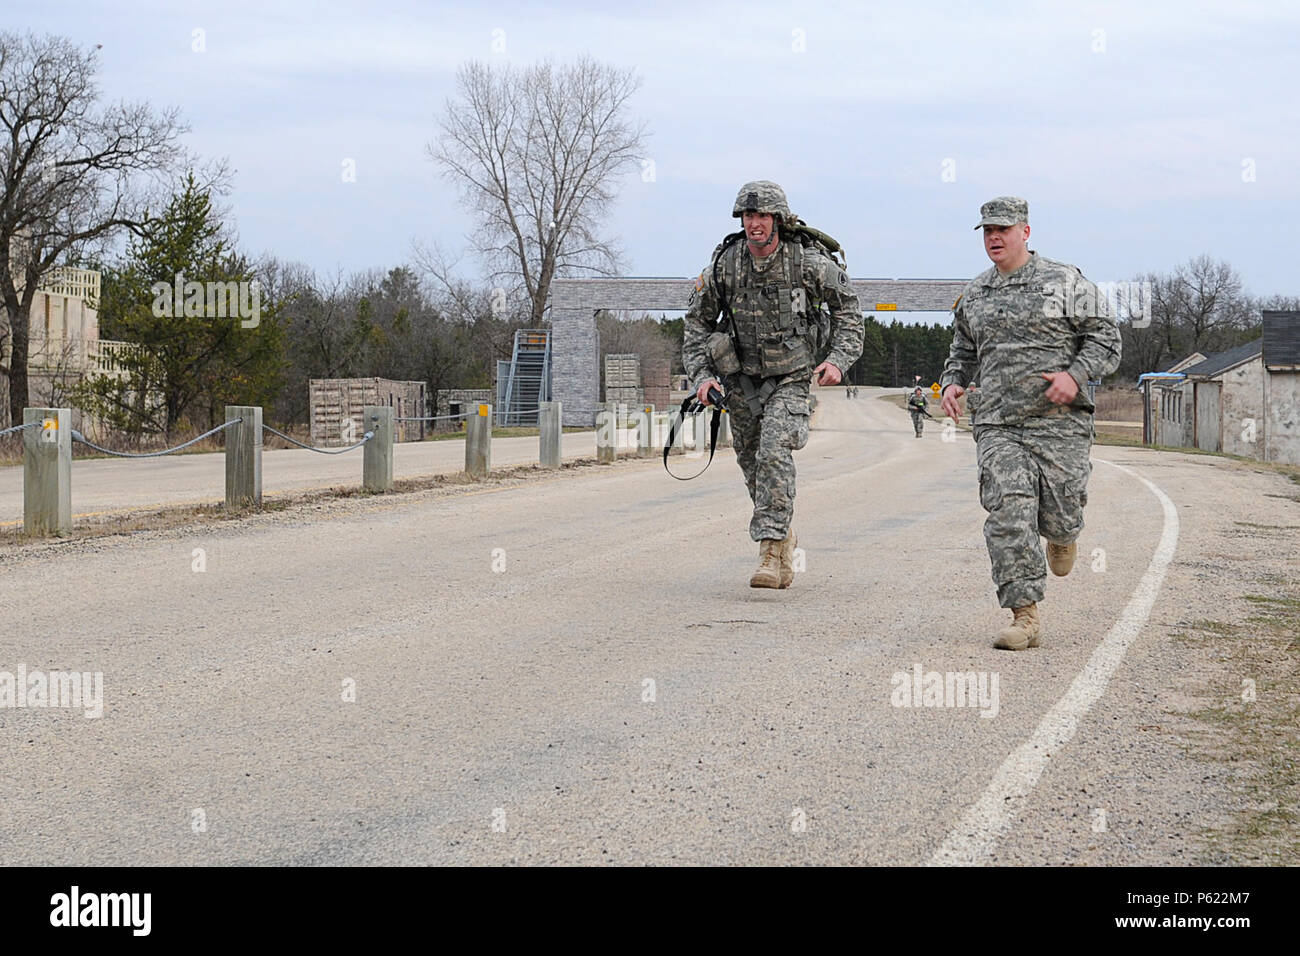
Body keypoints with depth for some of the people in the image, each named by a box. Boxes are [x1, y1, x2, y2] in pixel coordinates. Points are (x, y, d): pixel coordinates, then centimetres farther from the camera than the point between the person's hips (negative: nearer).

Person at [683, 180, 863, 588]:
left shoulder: (808, 262, -14)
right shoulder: (723, 265, -9)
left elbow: (847, 305, 1)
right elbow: (697, 322, 3)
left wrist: (840, 359, -9)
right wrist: (702, 375, -8)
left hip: (789, 379, -3)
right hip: (741, 380, 3)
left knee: (775, 454, -23)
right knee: (752, 463, 12)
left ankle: (770, 551, -22)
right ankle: (783, 535, 36)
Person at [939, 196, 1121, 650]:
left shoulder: (1065, 281, 2)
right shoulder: (973, 295, 14)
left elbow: (1105, 338, 1)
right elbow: (963, 350, 28)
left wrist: (1075, 375, -15)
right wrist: (952, 383, 8)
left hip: (1059, 423, -2)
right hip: (998, 427, 3)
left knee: (1058, 517, -1)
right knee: (1008, 518, -11)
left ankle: (1062, 532, 38)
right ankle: (1025, 618, -9)